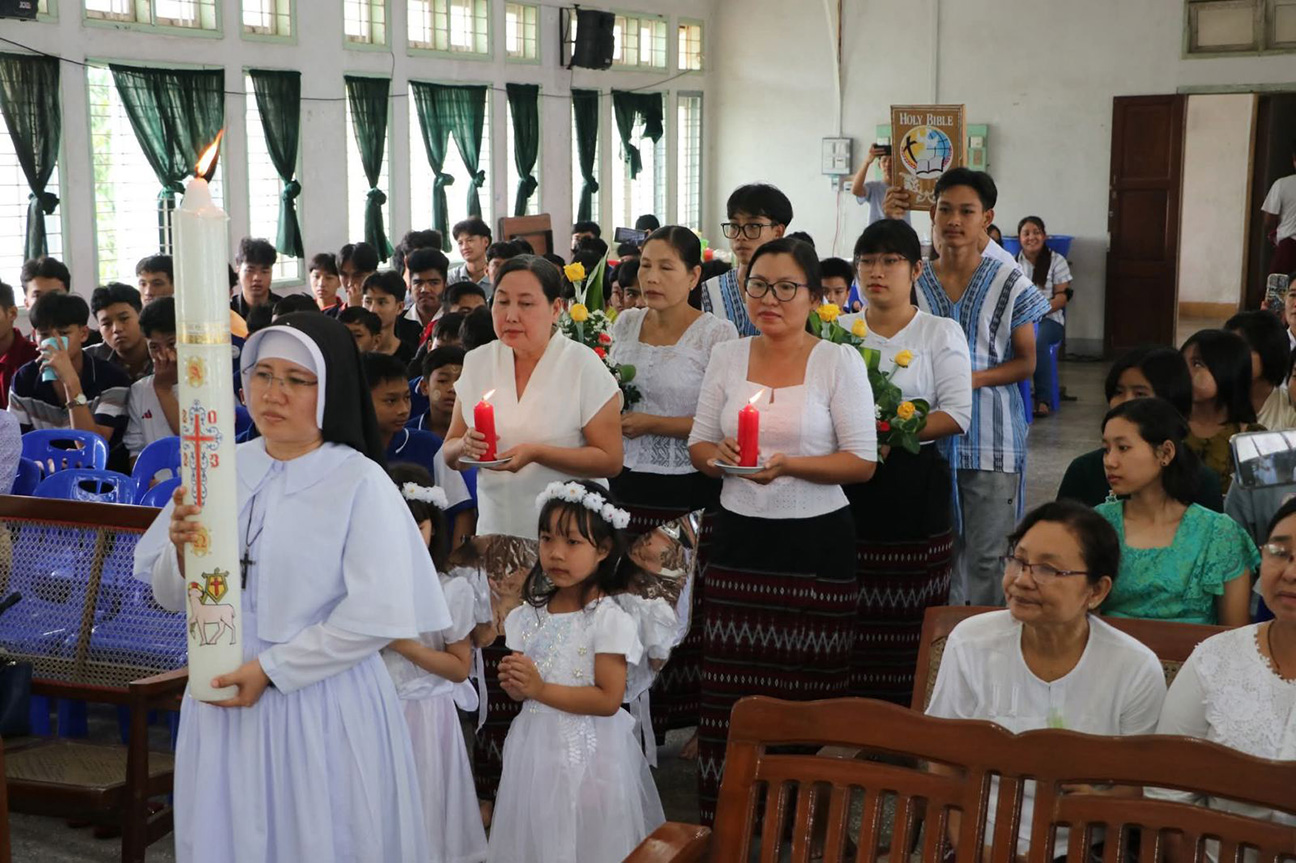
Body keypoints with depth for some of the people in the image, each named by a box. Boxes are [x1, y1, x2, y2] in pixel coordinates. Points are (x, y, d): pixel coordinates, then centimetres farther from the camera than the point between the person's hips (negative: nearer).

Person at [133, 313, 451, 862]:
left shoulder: (359, 481, -12)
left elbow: (379, 616, -16)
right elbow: (169, 596, 8)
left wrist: (271, 669, -15)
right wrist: (181, 554, -14)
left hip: (324, 707, -4)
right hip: (223, 697, 4)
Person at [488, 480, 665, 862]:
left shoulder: (609, 619, -14)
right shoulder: (532, 614, 5)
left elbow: (609, 700, -19)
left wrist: (541, 689, -21)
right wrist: (514, 683, -9)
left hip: (586, 756, -6)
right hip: (536, 749, 6)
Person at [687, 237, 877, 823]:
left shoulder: (840, 362, -1)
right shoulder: (726, 357, 9)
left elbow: (862, 462, -5)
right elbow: (698, 446, 14)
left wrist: (788, 465, -18)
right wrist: (720, 456, -10)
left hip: (817, 541, -3)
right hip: (739, 538, 3)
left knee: (808, 692, -1)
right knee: (729, 685, 1)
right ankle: (724, 824, 13)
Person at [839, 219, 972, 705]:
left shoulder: (941, 333, 4)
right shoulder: (839, 331, 13)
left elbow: (956, 415, -6)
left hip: (913, 486, -2)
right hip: (846, 485, 2)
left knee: (908, 618, -1)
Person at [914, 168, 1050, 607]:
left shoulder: (1009, 283, -1)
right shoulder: (914, 282, 4)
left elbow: (1025, 362, 0)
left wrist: (971, 379, -15)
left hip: (991, 436, -2)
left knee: (984, 555, 4)